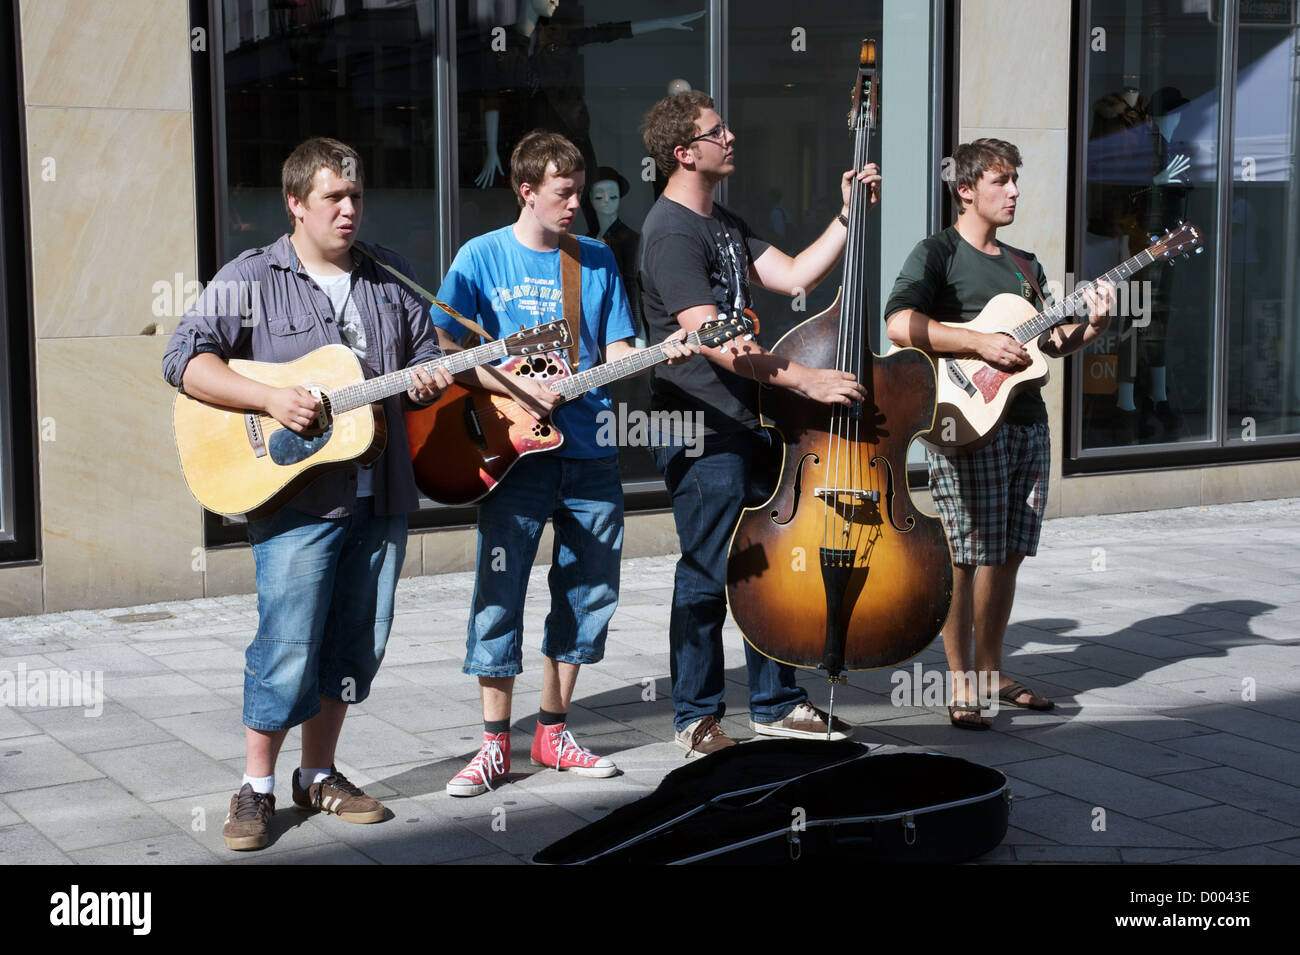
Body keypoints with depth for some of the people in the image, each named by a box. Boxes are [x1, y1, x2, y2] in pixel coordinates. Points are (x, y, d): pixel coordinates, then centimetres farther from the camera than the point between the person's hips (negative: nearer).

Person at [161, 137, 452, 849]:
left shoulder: (390, 276, 12)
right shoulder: (252, 279, -2)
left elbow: (427, 351, 19)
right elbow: (184, 359, -9)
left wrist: (425, 381, -5)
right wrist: (269, 398, -20)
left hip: (380, 496, 5)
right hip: (295, 496, -5)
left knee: (356, 645, 10)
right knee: (288, 646, -7)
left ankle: (319, 774, 25)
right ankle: (256, 787, 10)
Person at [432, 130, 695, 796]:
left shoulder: (597, 260, 10)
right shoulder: (482, 258, -1)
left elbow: (616, 354, 9)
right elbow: (449, 355, -5)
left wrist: (660, 354, -10)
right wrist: (518, 389, -16)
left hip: (590, 453, 4)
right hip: (513, 450, -4)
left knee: (588, 592, 8)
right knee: (499, 595, -4)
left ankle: (553, 732, 21)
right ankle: (496, 743, 7)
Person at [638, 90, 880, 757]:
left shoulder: (724, 222, 17)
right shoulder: (672, 233, -15)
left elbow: (793, 276, 13)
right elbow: (711, 339, -23)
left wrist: (850, 215, 5)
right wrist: (805, 379, -26)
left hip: (745, 422, 10)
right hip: (700, 433, -10)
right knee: (709, 574, -1)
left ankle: (776, 704, 26)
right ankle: (697, 719, 12)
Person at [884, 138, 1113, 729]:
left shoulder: (1025, 266, 20)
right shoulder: (938, 253, -4)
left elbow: (1053, 343, 21)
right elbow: (899, 323, -20)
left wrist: (1090, 327, 1)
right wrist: (981, 343, -21)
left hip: (1026, 420, 7)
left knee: (1008, 553, 10)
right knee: (964, 555, -7)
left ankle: (991, 670, 22)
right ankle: (961, 684, 2)